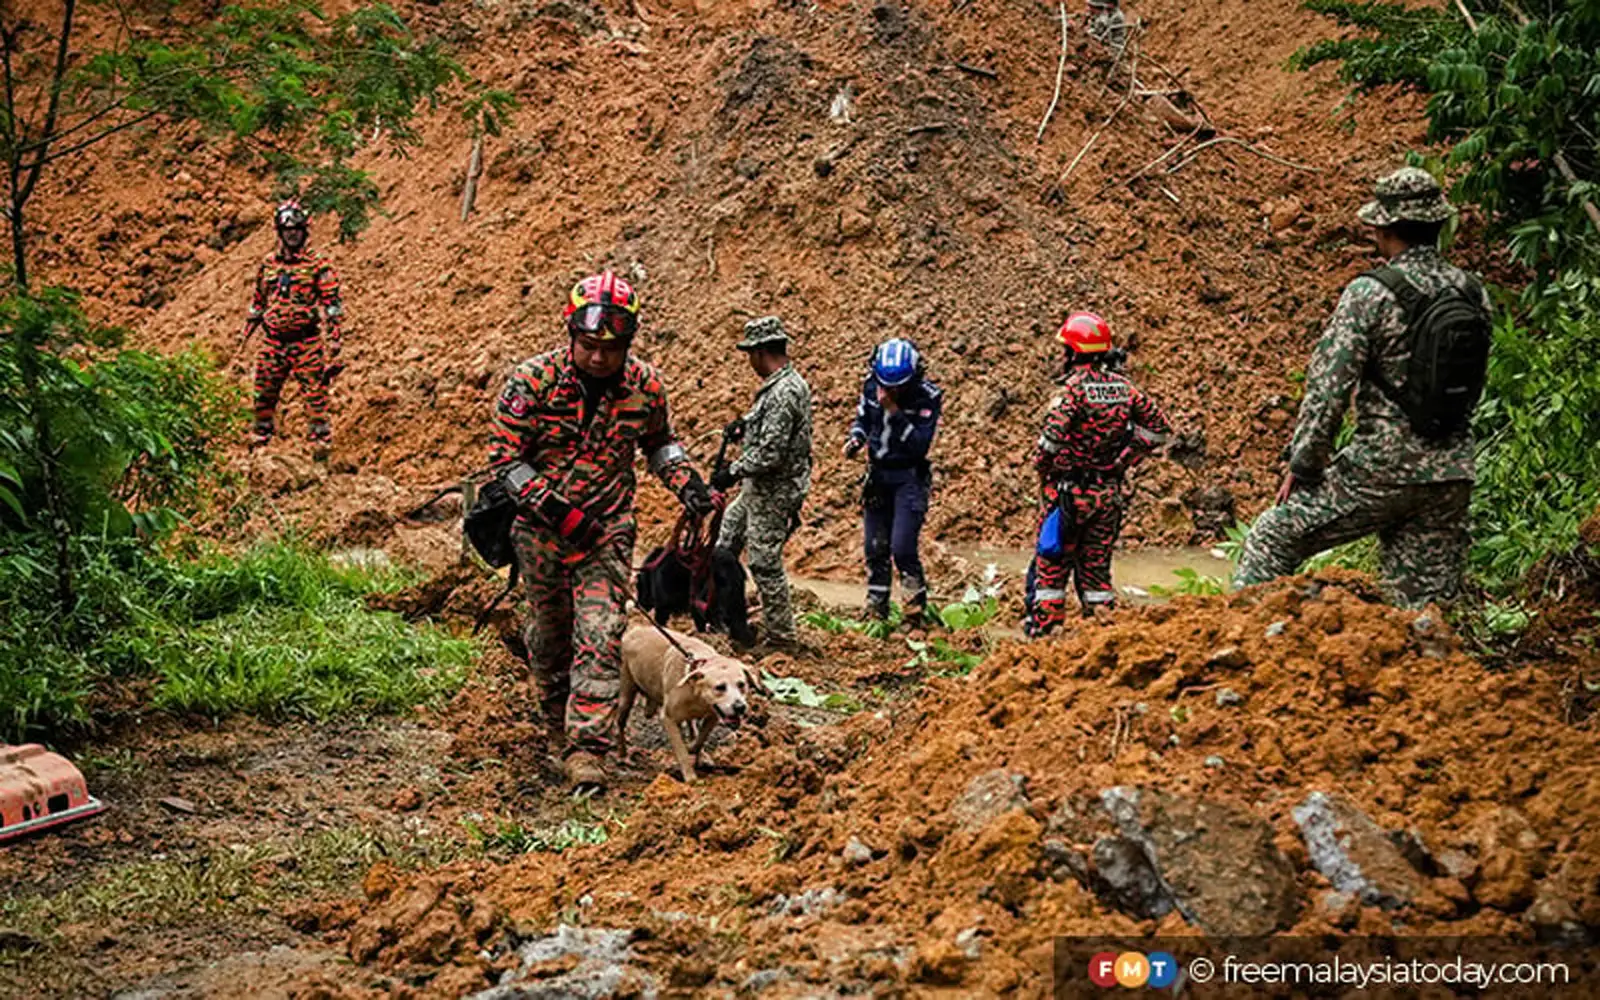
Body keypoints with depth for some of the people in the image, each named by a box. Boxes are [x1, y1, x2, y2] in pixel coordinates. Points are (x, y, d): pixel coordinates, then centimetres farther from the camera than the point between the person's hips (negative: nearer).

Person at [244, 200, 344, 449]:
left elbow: (332, 302, -6)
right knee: (264, 393, 8)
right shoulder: (268, 264, 10)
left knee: (315, 392, -5)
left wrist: (335, 338, -13)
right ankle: (260, 436, 23)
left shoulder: (318, 265, -4)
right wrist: (245, 333, 20)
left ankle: (322, 439, 2)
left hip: (307, 341, -4)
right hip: (273, 340, 4)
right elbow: (258, 301, 19)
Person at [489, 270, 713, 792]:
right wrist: (554, 509, -19)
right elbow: (505, 455, -11)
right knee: (549, 631, 15)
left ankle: (587, 747, -11)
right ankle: (560, 722, 39)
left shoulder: (645, 385, -5)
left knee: (599, 636, -11)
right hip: (542, 528, 0)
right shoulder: (532, 381, -15)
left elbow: (659, 442, 15)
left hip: (608, 529, 0)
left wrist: (687, 483, -3)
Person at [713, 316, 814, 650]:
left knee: (765, 563, -3)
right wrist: (745, 422, 10)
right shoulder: (791, 382, 7)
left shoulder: (784, 393, -26)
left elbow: (770, 453, -28)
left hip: (774, 493, -11)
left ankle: (781, 636, 6)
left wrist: (733, 472, -18)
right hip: (761, 489, 11)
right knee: (728, 529, 22)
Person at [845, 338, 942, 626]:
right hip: (878, 476, 5)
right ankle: (876, 611, 22)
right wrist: (856, 439, -6)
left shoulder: (927, 398, -17)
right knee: (875, 548, 10)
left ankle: (915, 614, -1)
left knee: (902, 548, -14)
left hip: (909, 479, -5)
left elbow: (920, 446, -24)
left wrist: (894, 412, -30)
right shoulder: (871, 386, -4)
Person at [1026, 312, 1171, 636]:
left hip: (1069, 490, -5)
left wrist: (1042, 467, -8)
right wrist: (1125, 458, 12)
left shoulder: (1075, 387, -16)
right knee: (1095, 563, 15)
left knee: (1053, 560, 4)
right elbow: (1160, 427, 8)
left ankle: (1042, 626, 4)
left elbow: (1053, 436, -26)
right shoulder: (1123, 386, 2)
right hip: (1110, 492, 5)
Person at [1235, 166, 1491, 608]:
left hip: (1381, 471, -5)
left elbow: (1329, 386, -13)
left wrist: (1302, 465, -5)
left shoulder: (1370, 293, -13)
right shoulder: (1474, 294, 5)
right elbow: (1471, 384, 14)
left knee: (1273, 538, 10)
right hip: (1452, 477, 5)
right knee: (1428, 601, 11)